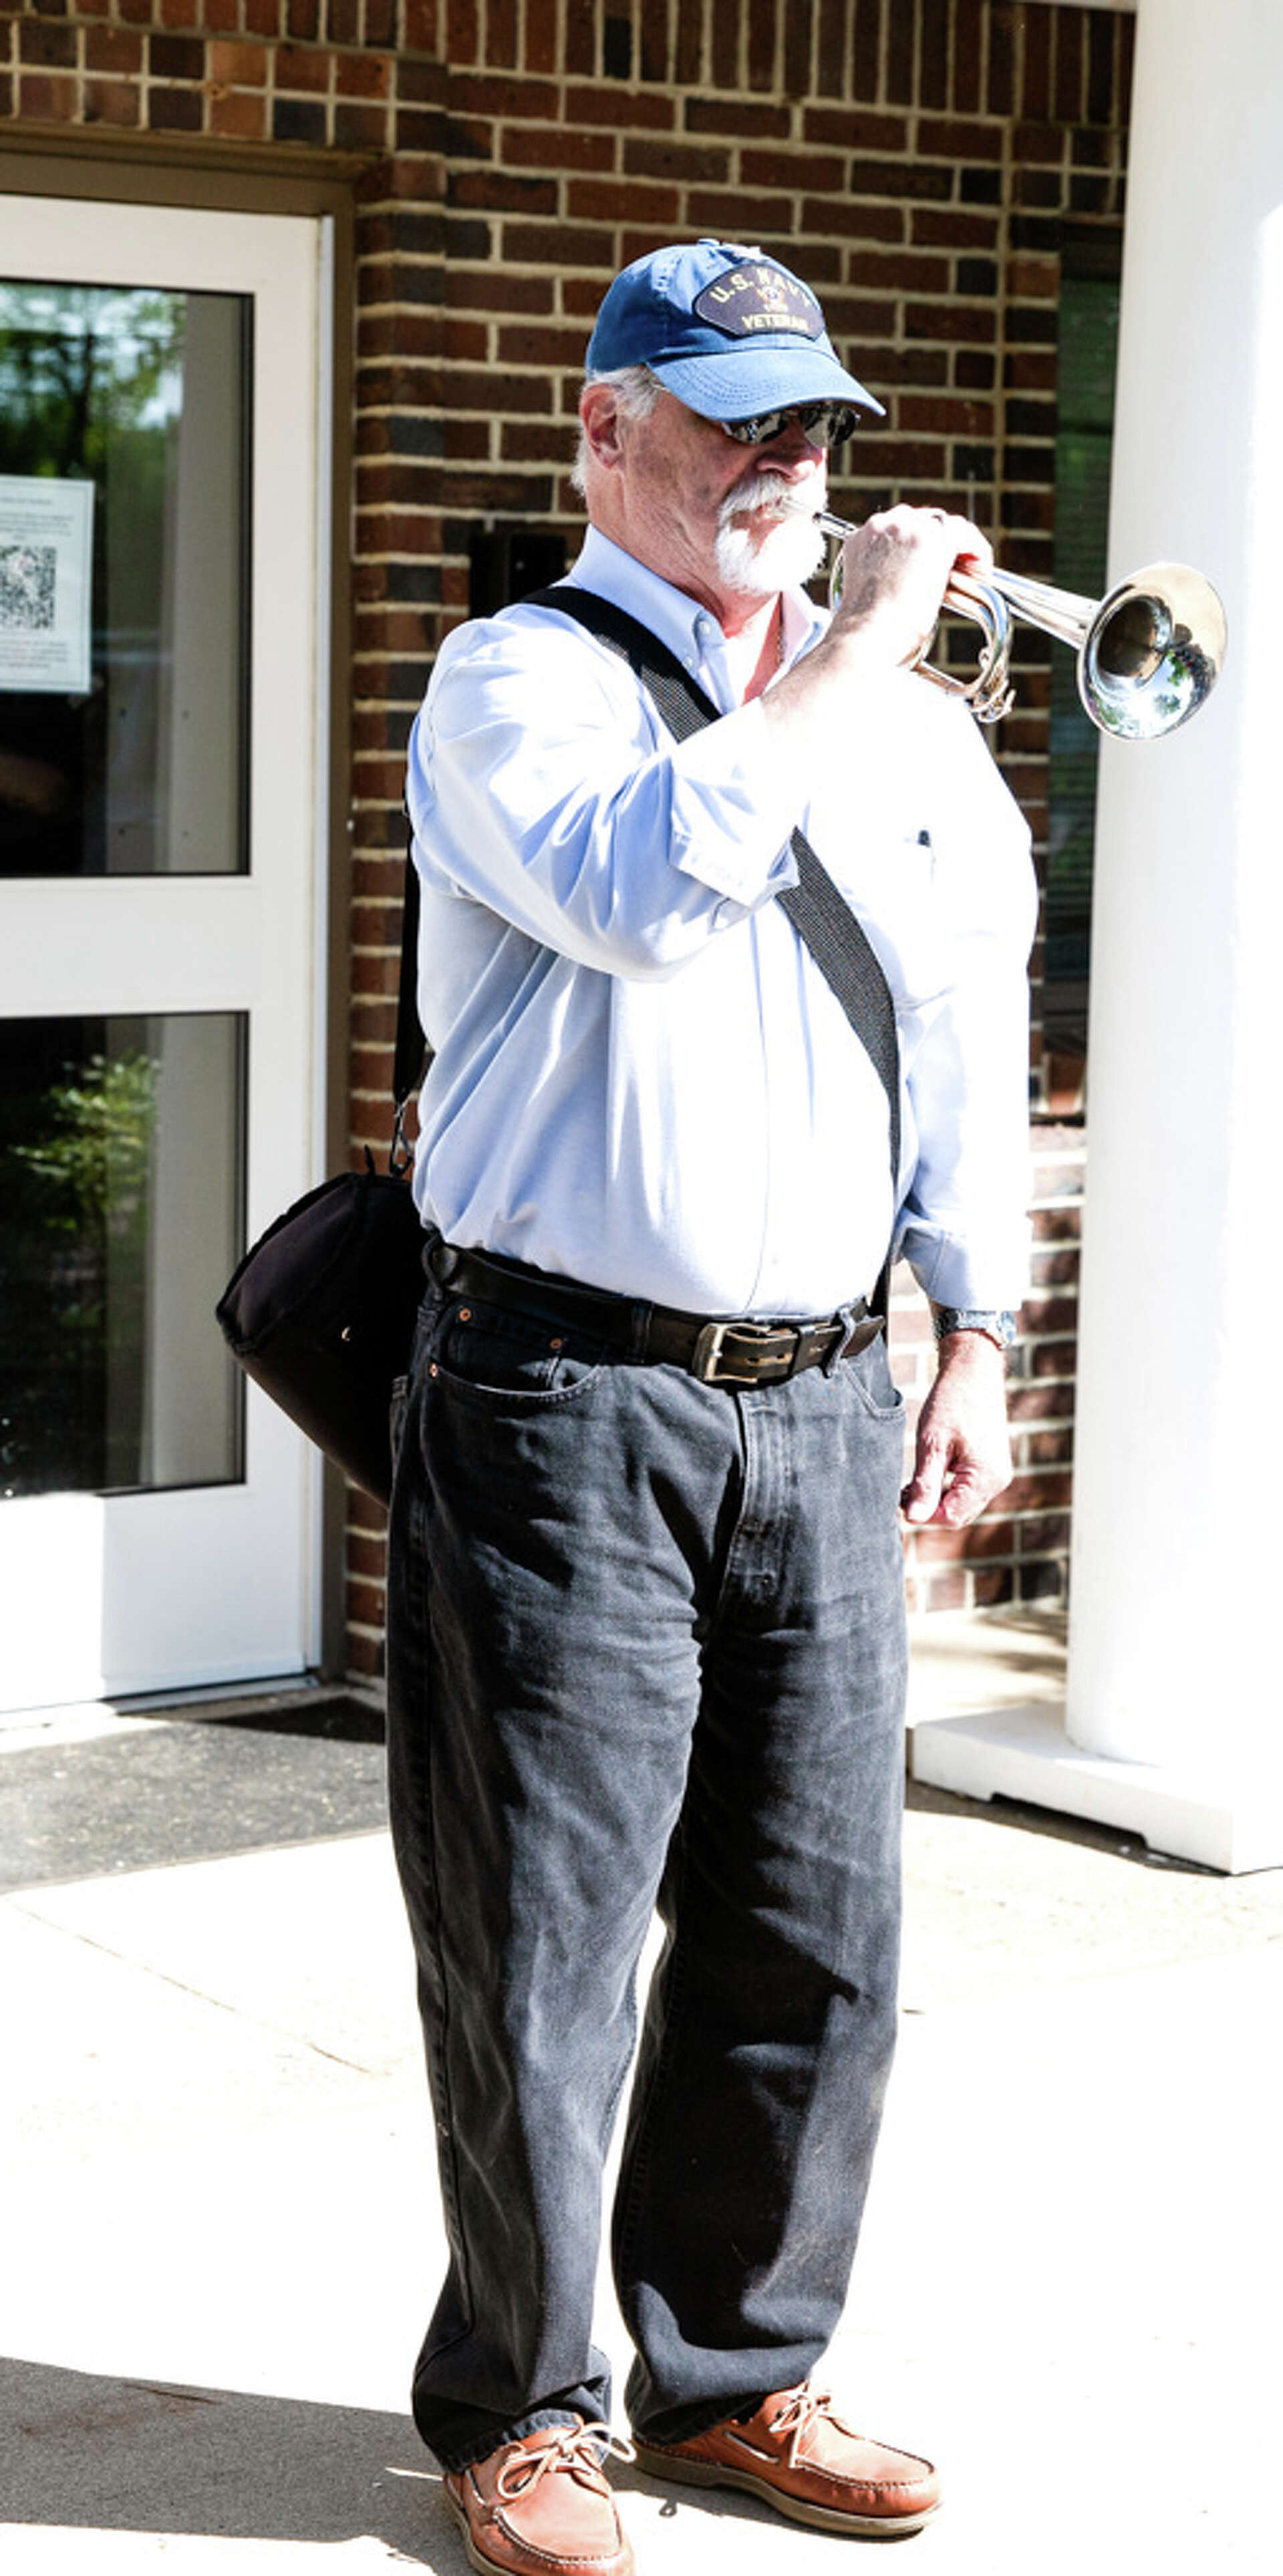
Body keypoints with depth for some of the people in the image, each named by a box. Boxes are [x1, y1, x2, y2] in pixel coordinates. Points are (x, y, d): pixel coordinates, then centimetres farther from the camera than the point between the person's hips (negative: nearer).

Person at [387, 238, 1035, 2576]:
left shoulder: (906, 722, 16)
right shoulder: (519, 679, -3)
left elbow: (970, 1040, 21)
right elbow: (653, 881, -24)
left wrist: (973, 1340, 17)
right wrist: (854, 651, -15)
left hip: (824, 1404, 5)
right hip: (567, 1399, -5)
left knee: (814, 1935, 9)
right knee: (538, 1941, 2)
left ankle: (734, 2372, 26)